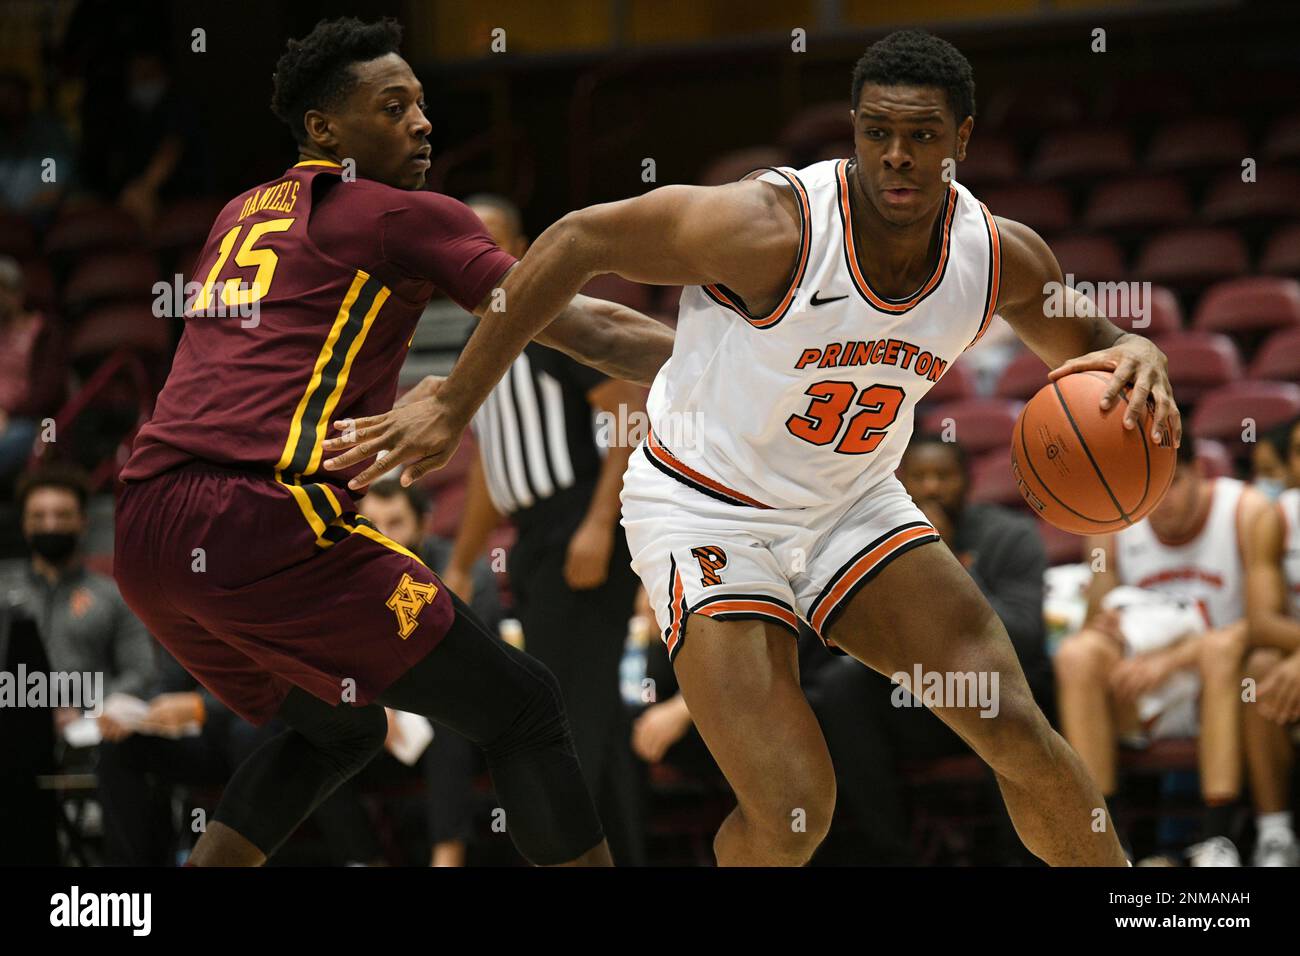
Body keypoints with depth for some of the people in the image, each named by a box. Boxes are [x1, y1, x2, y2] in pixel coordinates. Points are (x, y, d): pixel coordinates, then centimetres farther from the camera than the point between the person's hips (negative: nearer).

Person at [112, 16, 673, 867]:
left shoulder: (243, 214, 25)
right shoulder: (405, 217, 4)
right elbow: (580, 327, 0)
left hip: (143, 539, 8)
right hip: (260, 522, -8)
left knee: (340, 730, 28)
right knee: (522, 709, 1)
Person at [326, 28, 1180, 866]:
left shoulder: (1000, 255, -11)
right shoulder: (771, 228, -28)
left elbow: (1083, 341, 11)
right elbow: (579, 241, -18)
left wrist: (1134, 356, -16)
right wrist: (453, 408, -16)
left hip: (853, 506, 5)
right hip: (704, 510, -5)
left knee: (1019, 734, -6)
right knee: (791, 812, -18)